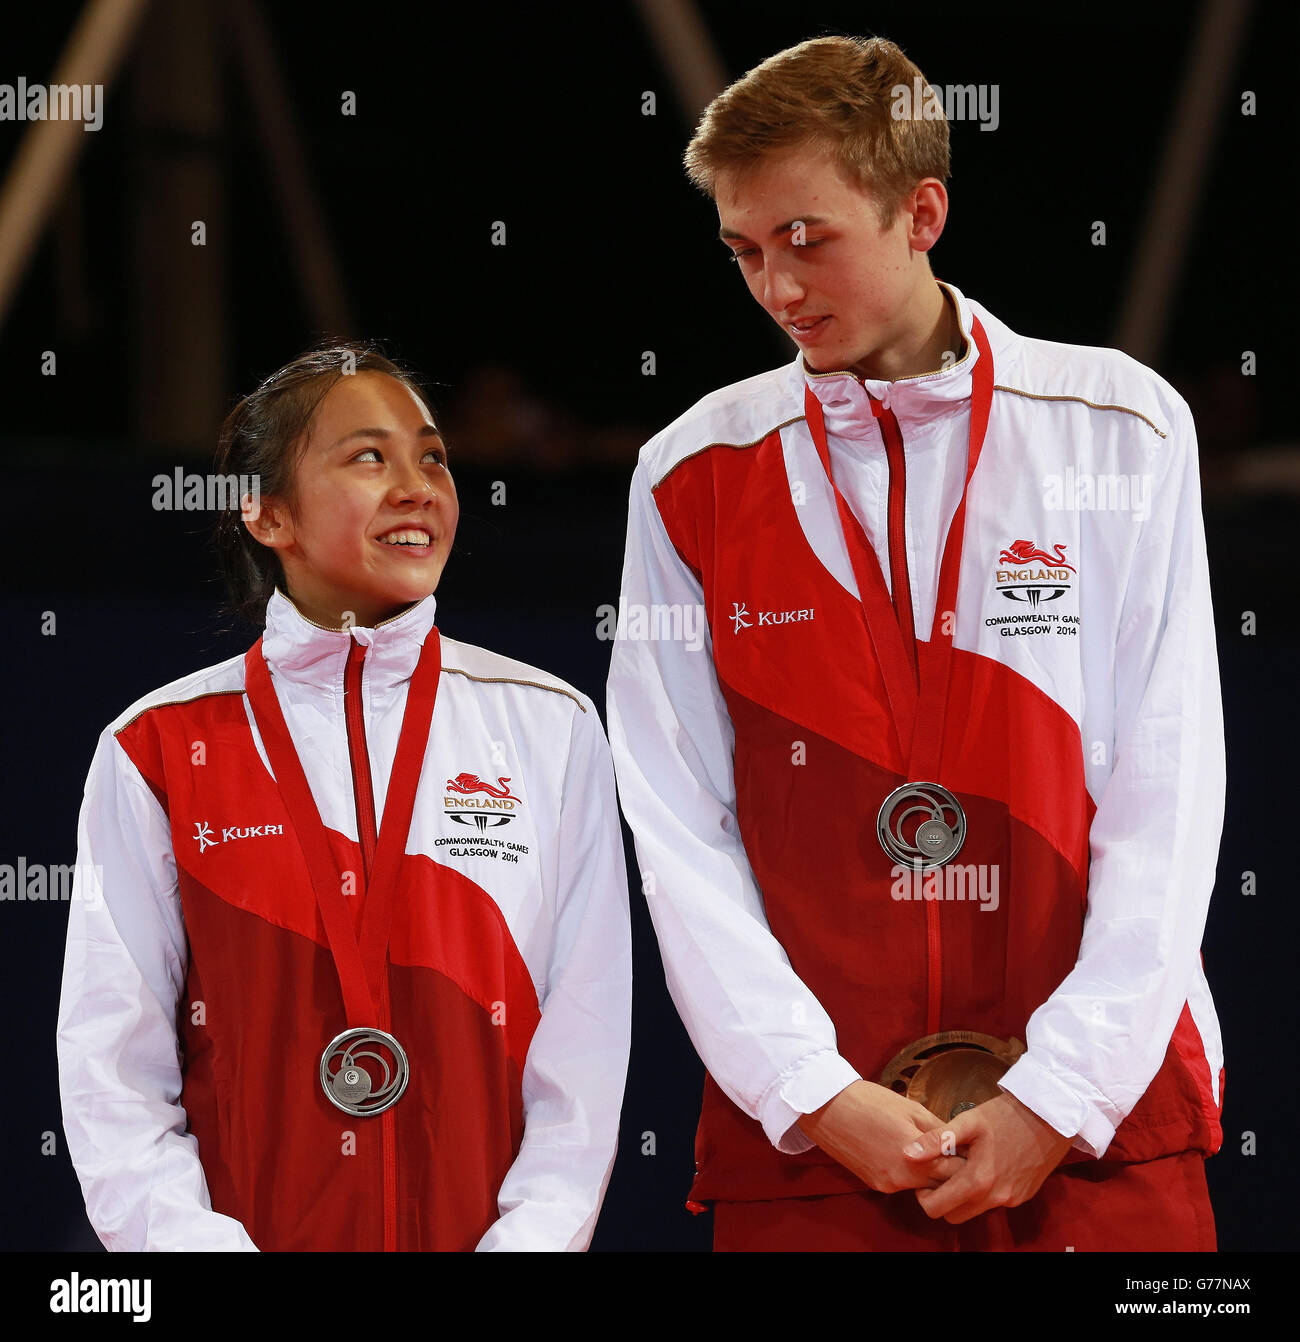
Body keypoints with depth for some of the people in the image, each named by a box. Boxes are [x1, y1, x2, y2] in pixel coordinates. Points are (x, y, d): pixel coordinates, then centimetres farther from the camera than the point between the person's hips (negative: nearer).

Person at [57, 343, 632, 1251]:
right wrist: (202, 1245, -11)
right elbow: (111, 1077, 4)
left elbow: (584, 1069, 6)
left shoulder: (550, 732, 11)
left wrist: (531, 1239, -9)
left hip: (488, 1231, 1)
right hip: (250, 1227, -1)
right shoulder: (155, 753, 8)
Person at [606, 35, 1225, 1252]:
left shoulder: (1121, 432, 3)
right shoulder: (693, 478, 5)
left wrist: (1059, 1098, -9)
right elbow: (679, 832, 0)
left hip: (1097, 1122, 0)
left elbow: (1167, 797, -1)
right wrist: (818, 1095, -10)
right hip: (799, 1136, 0)